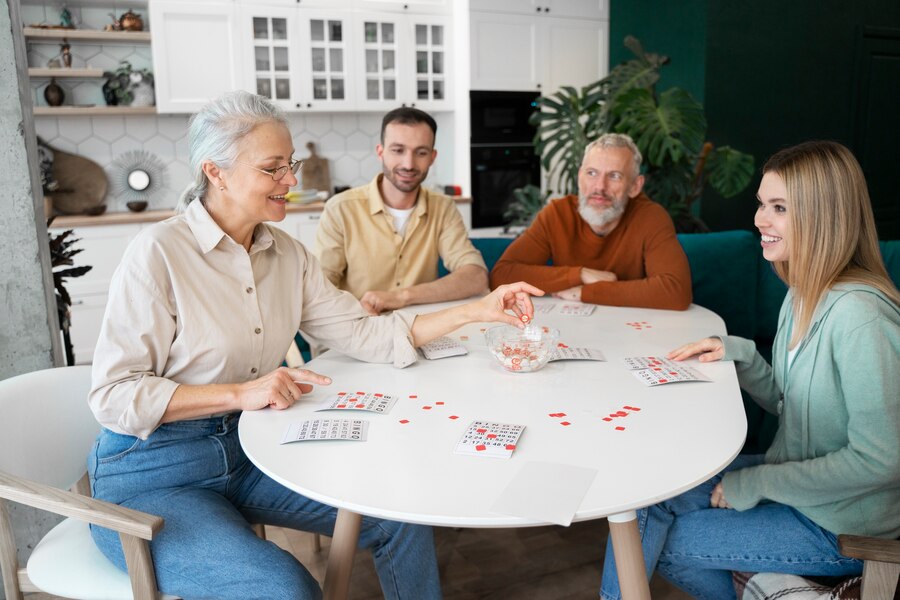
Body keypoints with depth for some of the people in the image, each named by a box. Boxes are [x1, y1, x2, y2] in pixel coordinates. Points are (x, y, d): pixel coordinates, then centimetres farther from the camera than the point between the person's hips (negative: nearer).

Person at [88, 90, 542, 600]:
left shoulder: (287, 254, 2)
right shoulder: (159, 253, -17)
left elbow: (364, 334, -1)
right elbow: (114, 395, -17)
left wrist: (477, 311, -7)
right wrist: (241, 393, -26)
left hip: (249, 452, 6)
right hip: (151, 476, -6)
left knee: (401, 514, 0)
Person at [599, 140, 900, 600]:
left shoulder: (859, 314, -27)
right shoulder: (802, 293, 2)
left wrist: (756, 483, -20)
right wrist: (739, 355, -7)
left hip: (841, 525, -8)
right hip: (791, 482, 8)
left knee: (662, 542, -7)